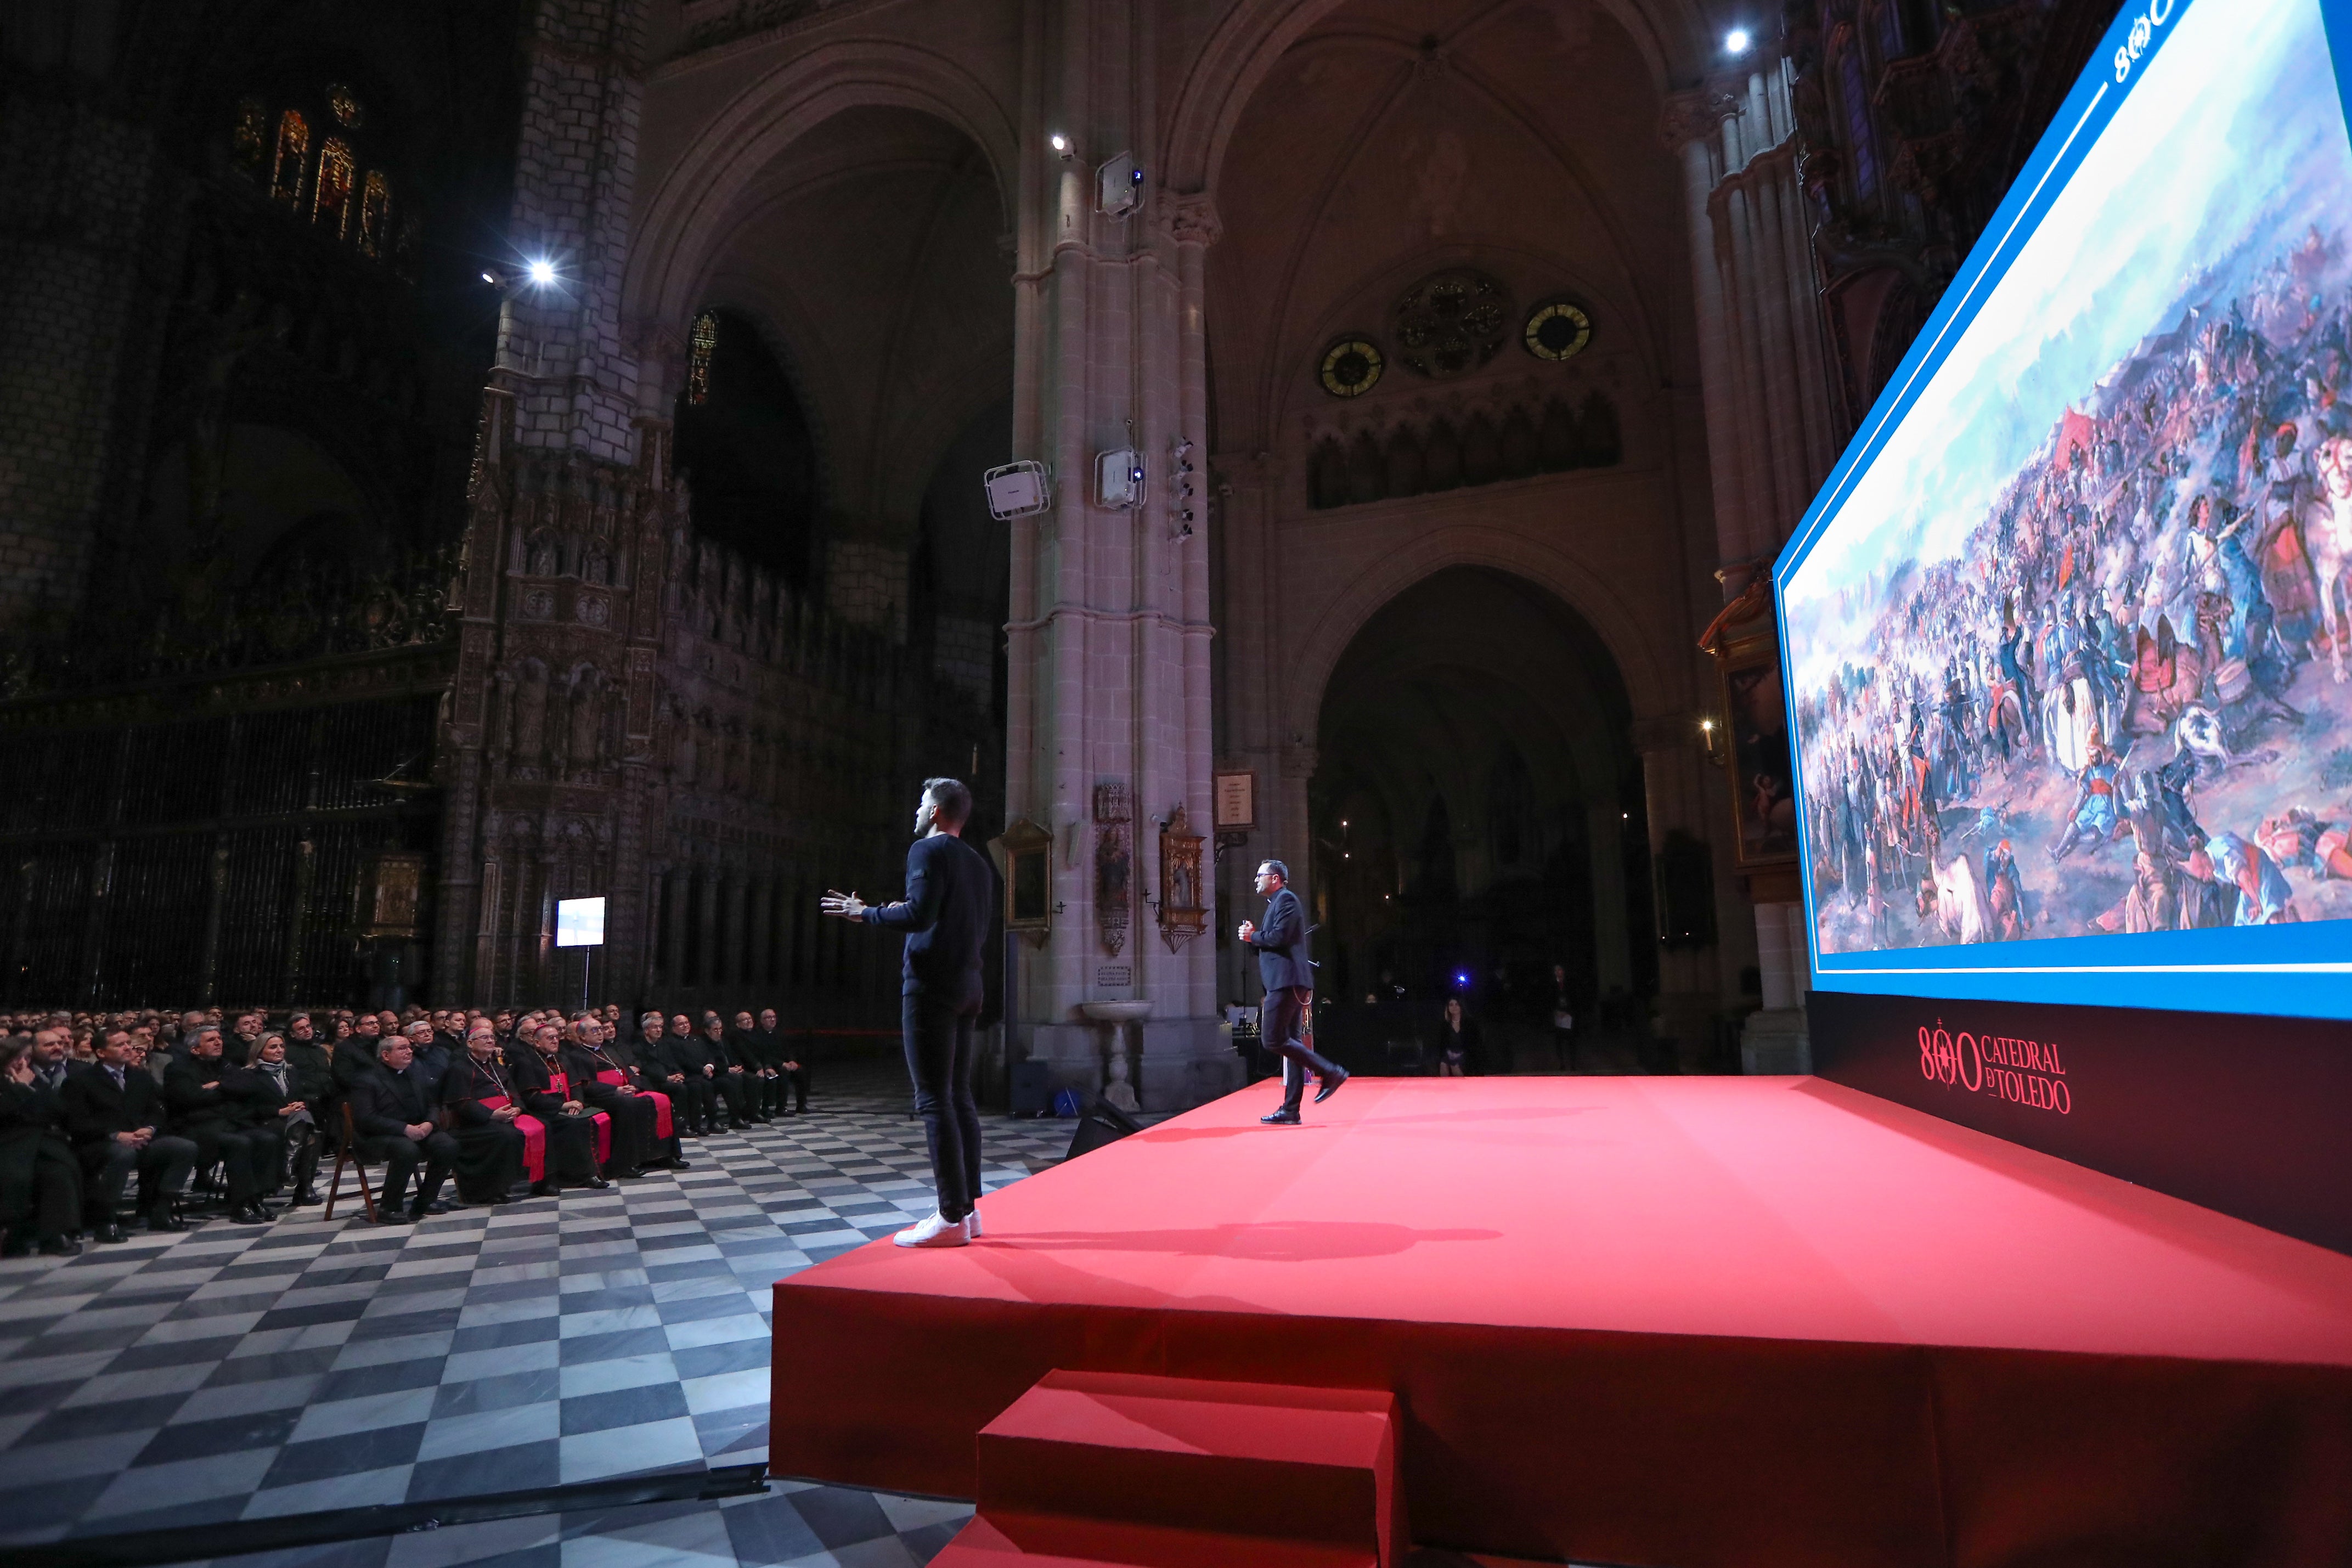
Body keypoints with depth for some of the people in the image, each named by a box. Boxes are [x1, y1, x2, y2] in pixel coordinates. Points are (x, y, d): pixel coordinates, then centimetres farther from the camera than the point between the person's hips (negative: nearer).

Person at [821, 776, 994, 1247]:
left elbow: (919, 913, -20)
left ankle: (952, 1218, -5)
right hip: (967, 986, 8)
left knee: (934, 1101, -6)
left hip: (931, 986, -8)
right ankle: (969, 1210, 13)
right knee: (959, 1098, 10)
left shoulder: (928, 850, -8)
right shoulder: (979, 863, 17)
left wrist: (865, 913, -7)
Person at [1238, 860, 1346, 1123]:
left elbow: (1279, 937, -19)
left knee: (1273, 1040, -13)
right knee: (1289, 1042, 7)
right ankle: (1290, 1111, 8)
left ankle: (1330, 1072, -10)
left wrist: (1252, 936, -5)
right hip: (1288, 982, 10)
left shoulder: (1286, 899, -6)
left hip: (1287, 981, -10)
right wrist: (1253, 936, 9)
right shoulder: (1278, 902, 26)